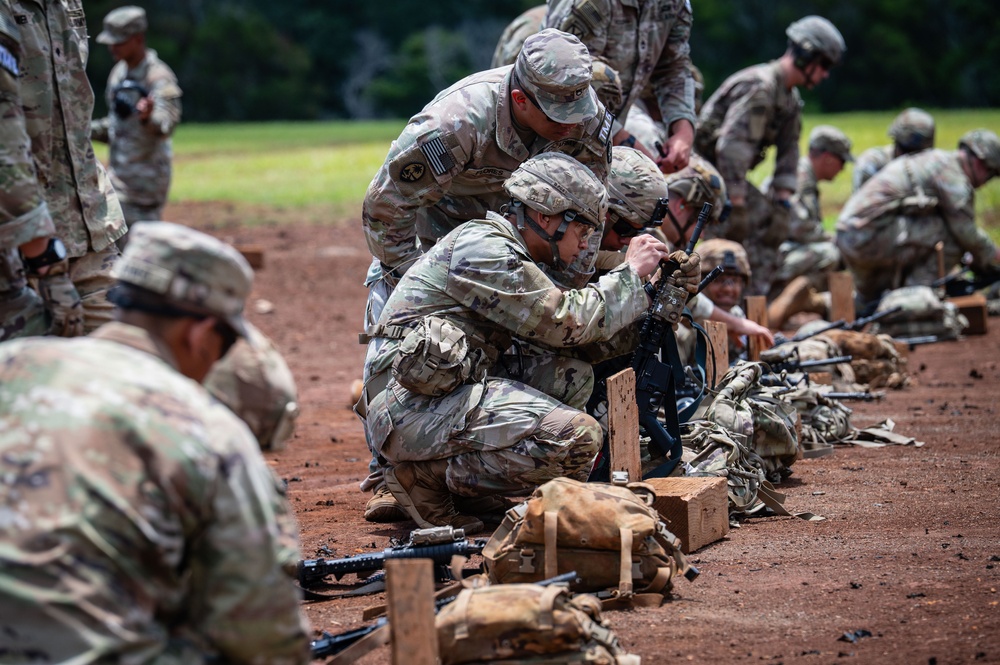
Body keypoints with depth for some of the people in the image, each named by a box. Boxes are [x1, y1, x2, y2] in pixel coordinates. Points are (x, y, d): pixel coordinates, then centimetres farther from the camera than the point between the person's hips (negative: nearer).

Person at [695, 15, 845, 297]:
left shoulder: (790, 99, 10)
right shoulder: (759, 87, -24)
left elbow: (788, 153, 12)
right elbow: (731, 147, -31)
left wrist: (782, 203, 1)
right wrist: (736, 206, -31)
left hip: (727, 173, 10)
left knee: (770, 221, 7)